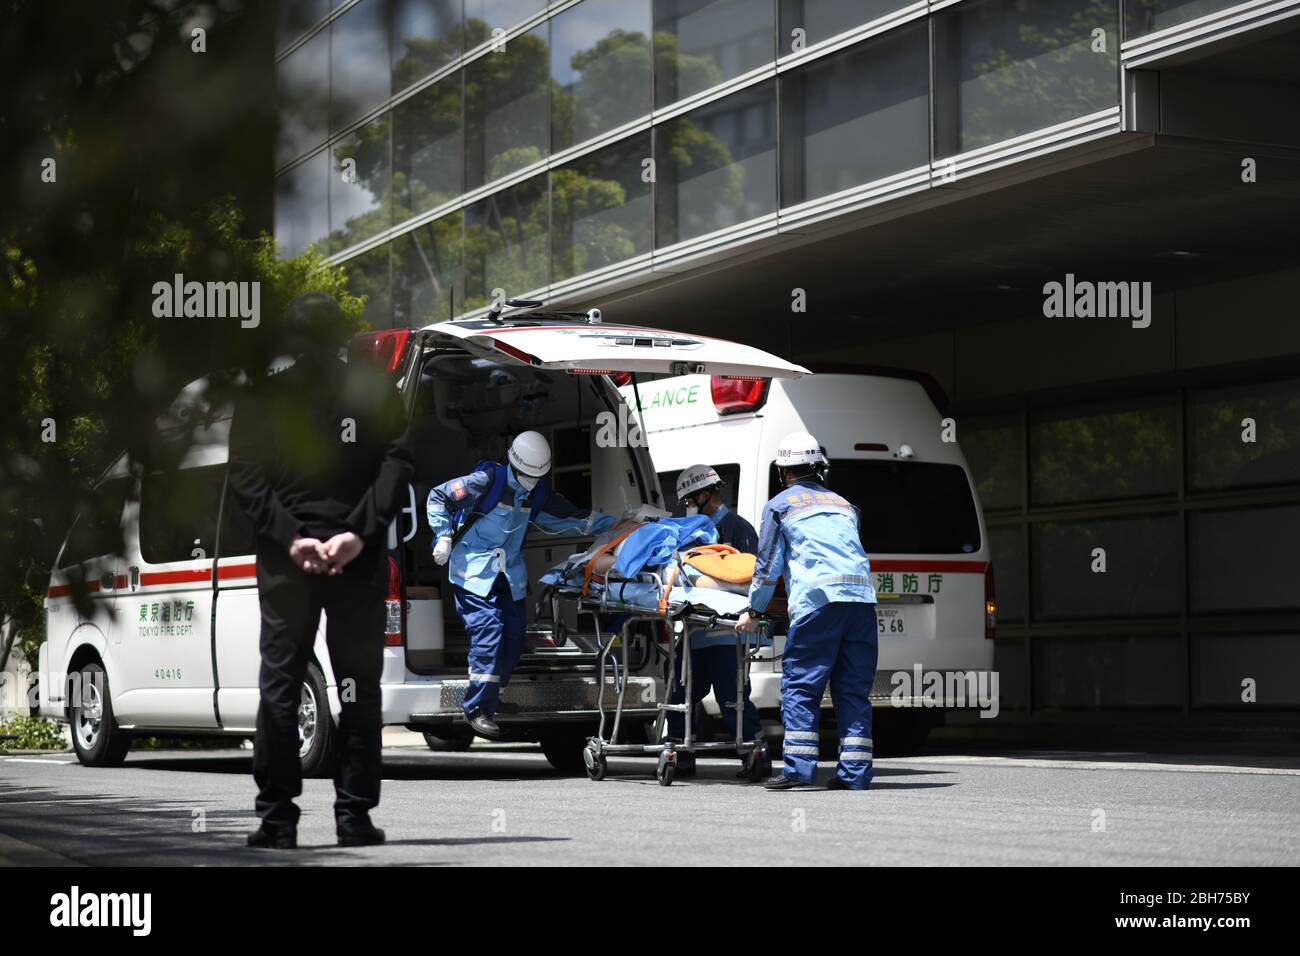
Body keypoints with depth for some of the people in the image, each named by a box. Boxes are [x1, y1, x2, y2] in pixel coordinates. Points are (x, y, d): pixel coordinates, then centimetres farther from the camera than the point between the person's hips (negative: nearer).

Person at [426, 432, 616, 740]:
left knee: (513, 635, 3)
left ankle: (489, 695, 23)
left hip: (509, 573, 7)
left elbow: (571, 516, 14)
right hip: (474, 572, -7)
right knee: (488, 630, -18)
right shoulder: (486, 481, -15)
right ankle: (477, 709, -14)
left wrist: (616, 524, 7)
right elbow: (438, 498, -8)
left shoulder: (538, 493, 6)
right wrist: (444, 536, -16)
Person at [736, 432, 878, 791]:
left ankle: (799, 768, -8)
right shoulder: (843, 505, 29)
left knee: (800, 685, -1)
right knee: (854, 688, 6)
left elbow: (767, 564, 14)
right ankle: (854, 772, 3)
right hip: (862, 597, 5)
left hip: (818, 598, -5)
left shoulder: (780, 504, 14)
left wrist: (754, 611, 24)